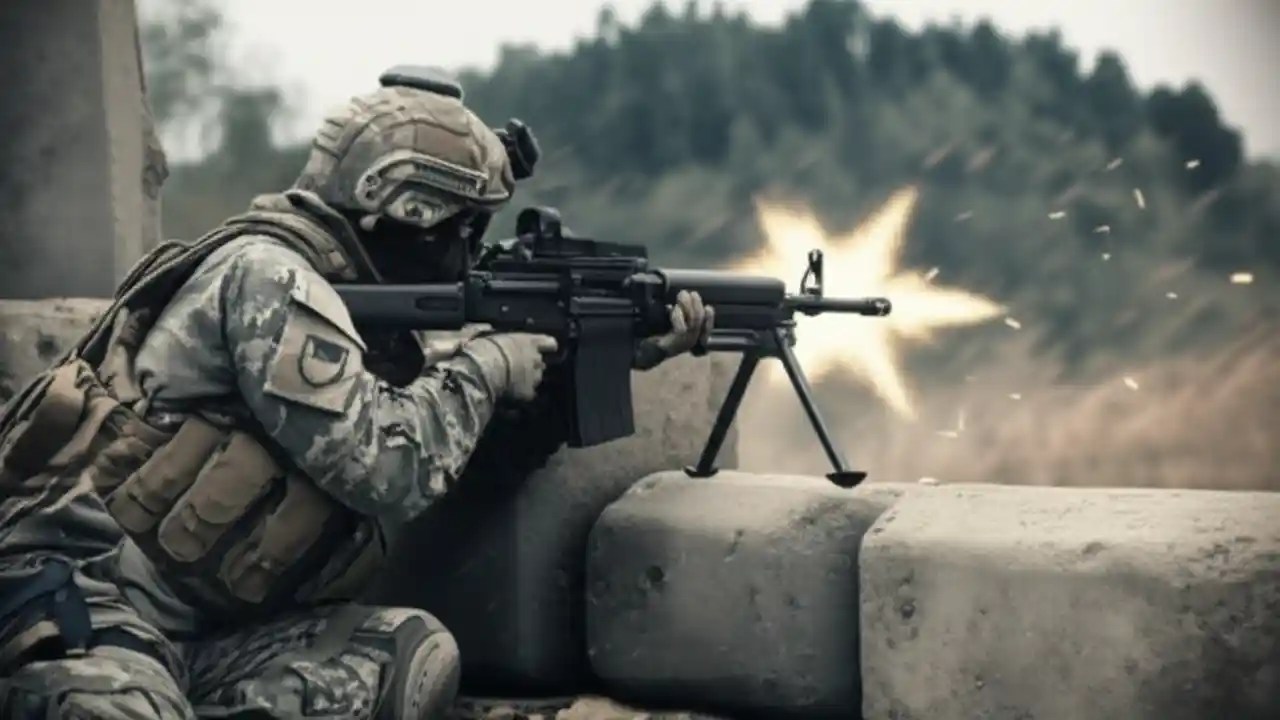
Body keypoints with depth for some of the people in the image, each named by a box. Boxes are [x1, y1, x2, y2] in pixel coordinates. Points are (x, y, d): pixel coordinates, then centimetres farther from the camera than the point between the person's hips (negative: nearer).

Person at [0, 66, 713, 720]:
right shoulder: (269, 273, -12)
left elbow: (466, 430, 26)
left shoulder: (357, 296, 16)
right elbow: (387, 465, -21)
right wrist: (483, 367, -4)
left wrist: (633, 350, 21)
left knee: (412, 655, -10)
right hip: (75, 597, -10)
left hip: (191, 631, 10)